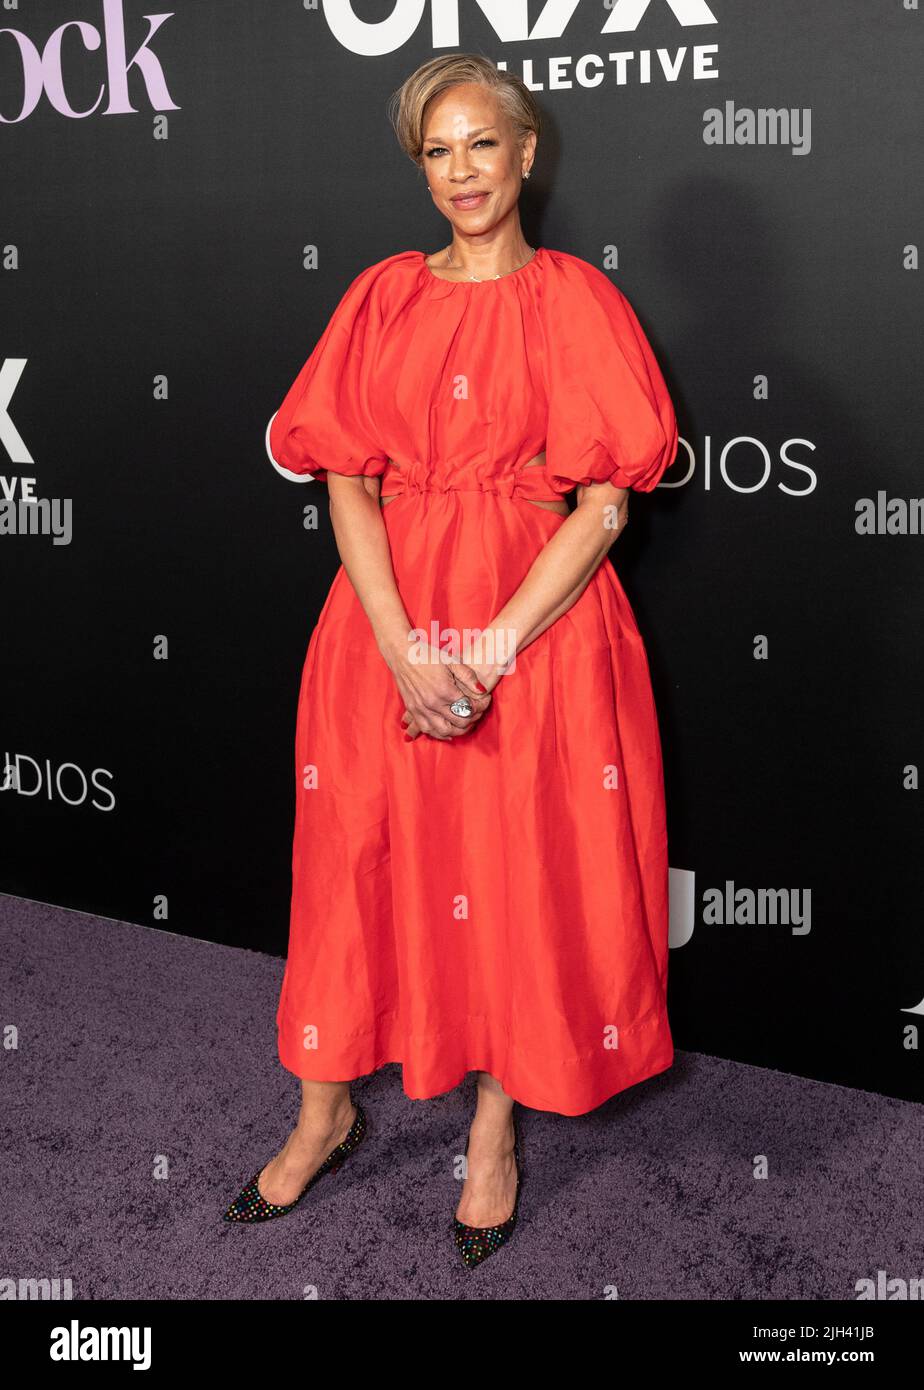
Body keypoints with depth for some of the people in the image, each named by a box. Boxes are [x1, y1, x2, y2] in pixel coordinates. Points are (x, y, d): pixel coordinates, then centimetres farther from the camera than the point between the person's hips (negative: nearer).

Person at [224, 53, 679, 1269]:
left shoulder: (577, 301, 0)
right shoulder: (382, 298, 7)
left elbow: (603, 505, -8)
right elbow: (348, 483, 0)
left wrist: (491, 649, -16)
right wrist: (402, 647, -14)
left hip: (537, 622, -2)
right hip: (390, 620, 3)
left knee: (523, 875, 5)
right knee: (364, 860, 8)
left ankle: (497, 1130, 25)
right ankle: (328, 1113, 28)